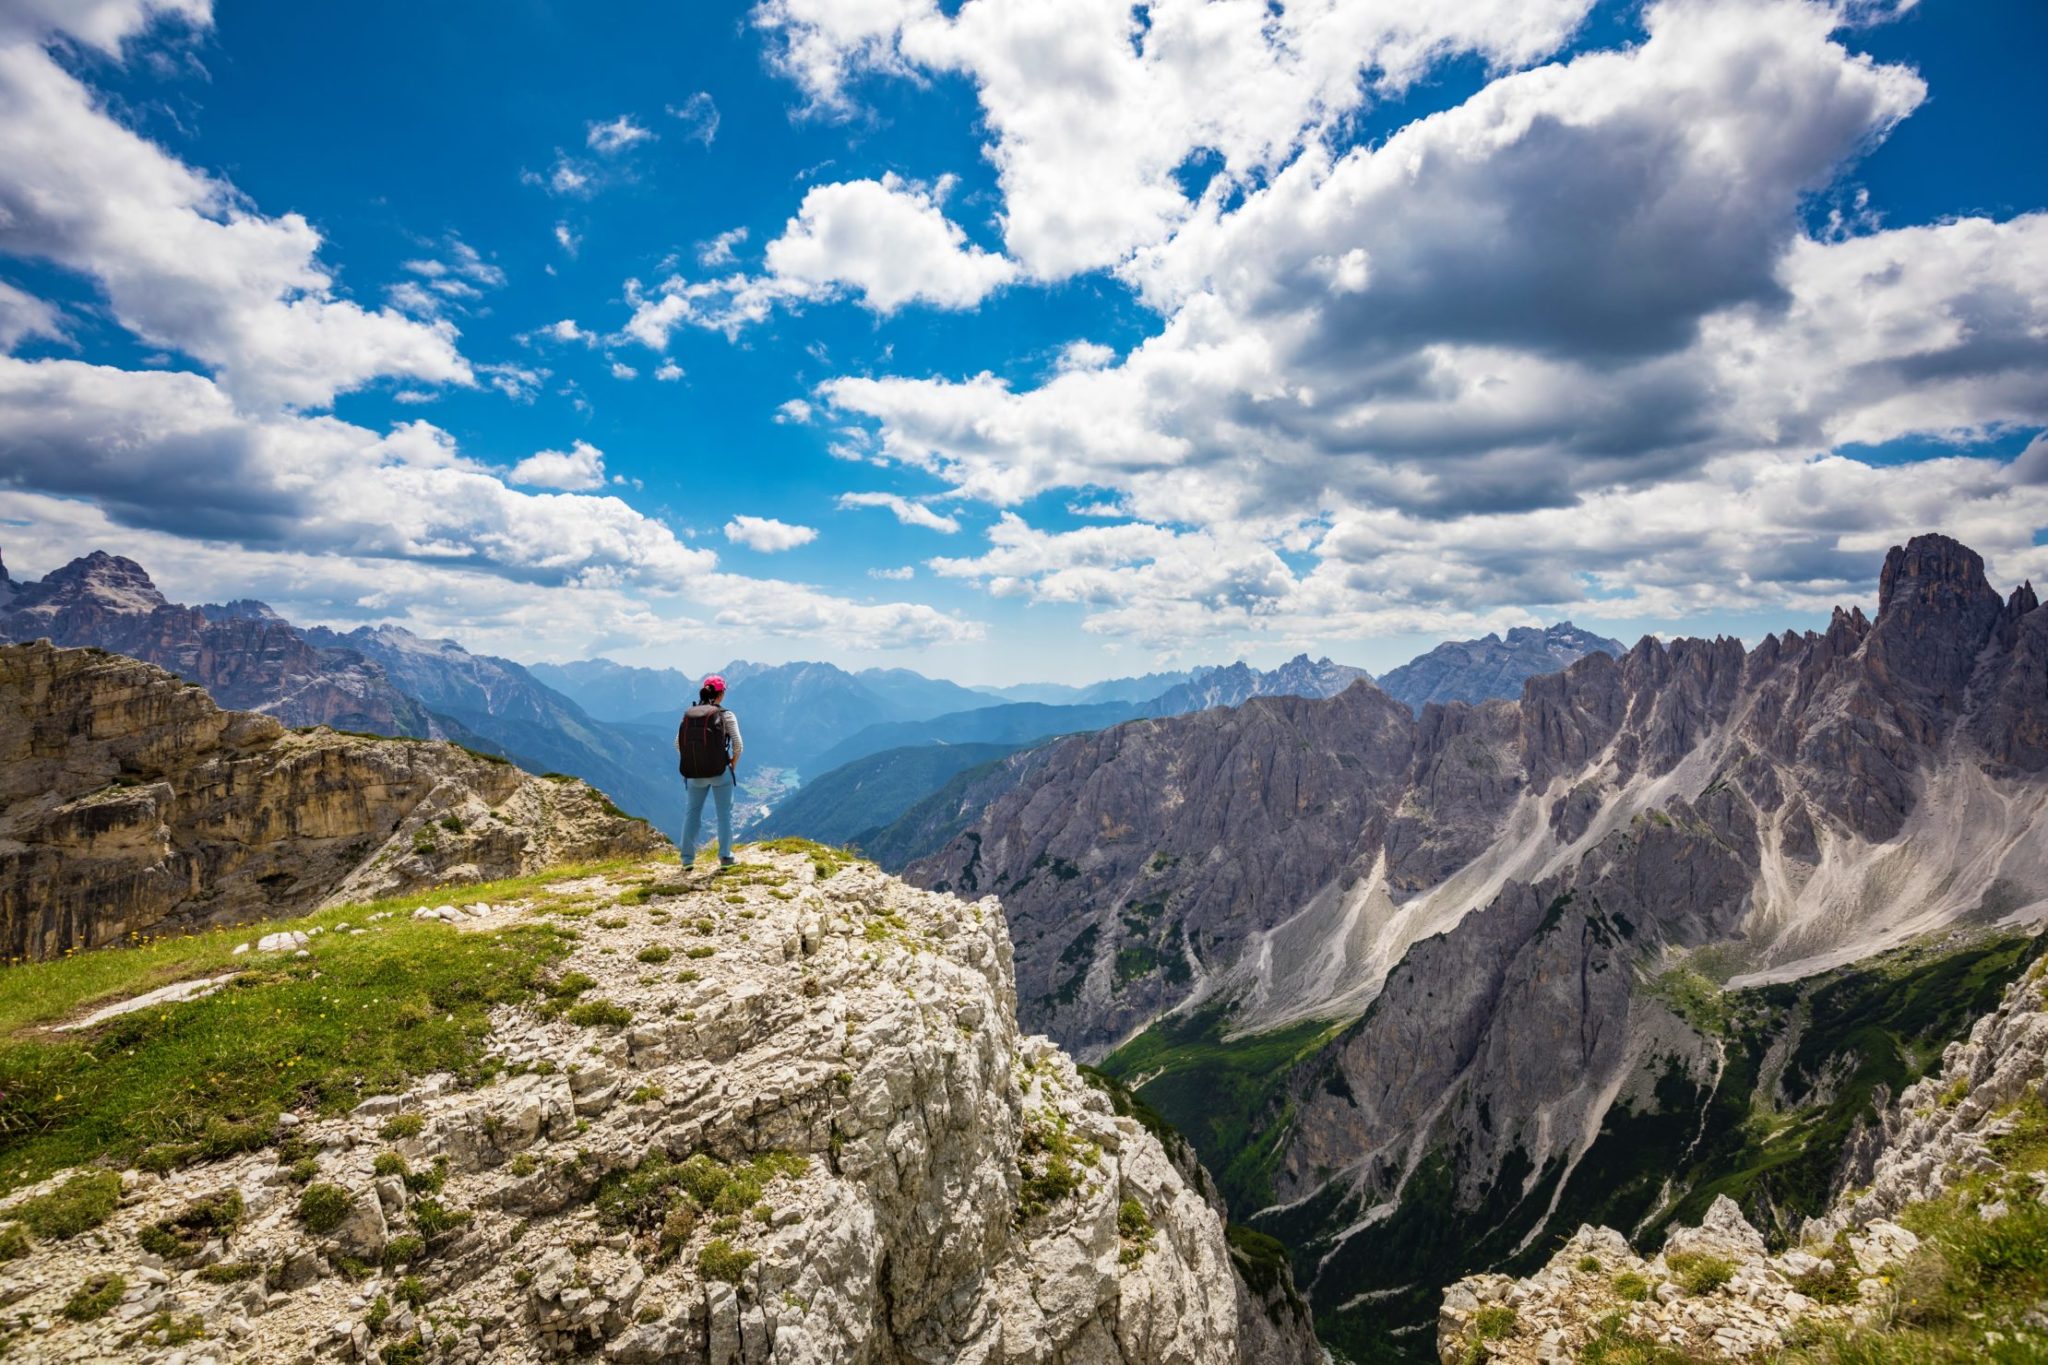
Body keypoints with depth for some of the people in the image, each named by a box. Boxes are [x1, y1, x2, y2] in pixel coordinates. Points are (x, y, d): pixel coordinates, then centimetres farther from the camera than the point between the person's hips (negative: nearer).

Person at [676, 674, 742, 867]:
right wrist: (733, 766, 4)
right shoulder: (726, 715, -7)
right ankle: (725, 856, 14)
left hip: (693, 774, 3)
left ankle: (687, 858, 18)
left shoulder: (688, 715, 3)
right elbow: (737, 744, -11)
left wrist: (691, 764, 12)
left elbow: (678, 744, 1)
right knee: (724, 813, 12)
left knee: (692, 813, 17)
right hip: (720, 772, -3)